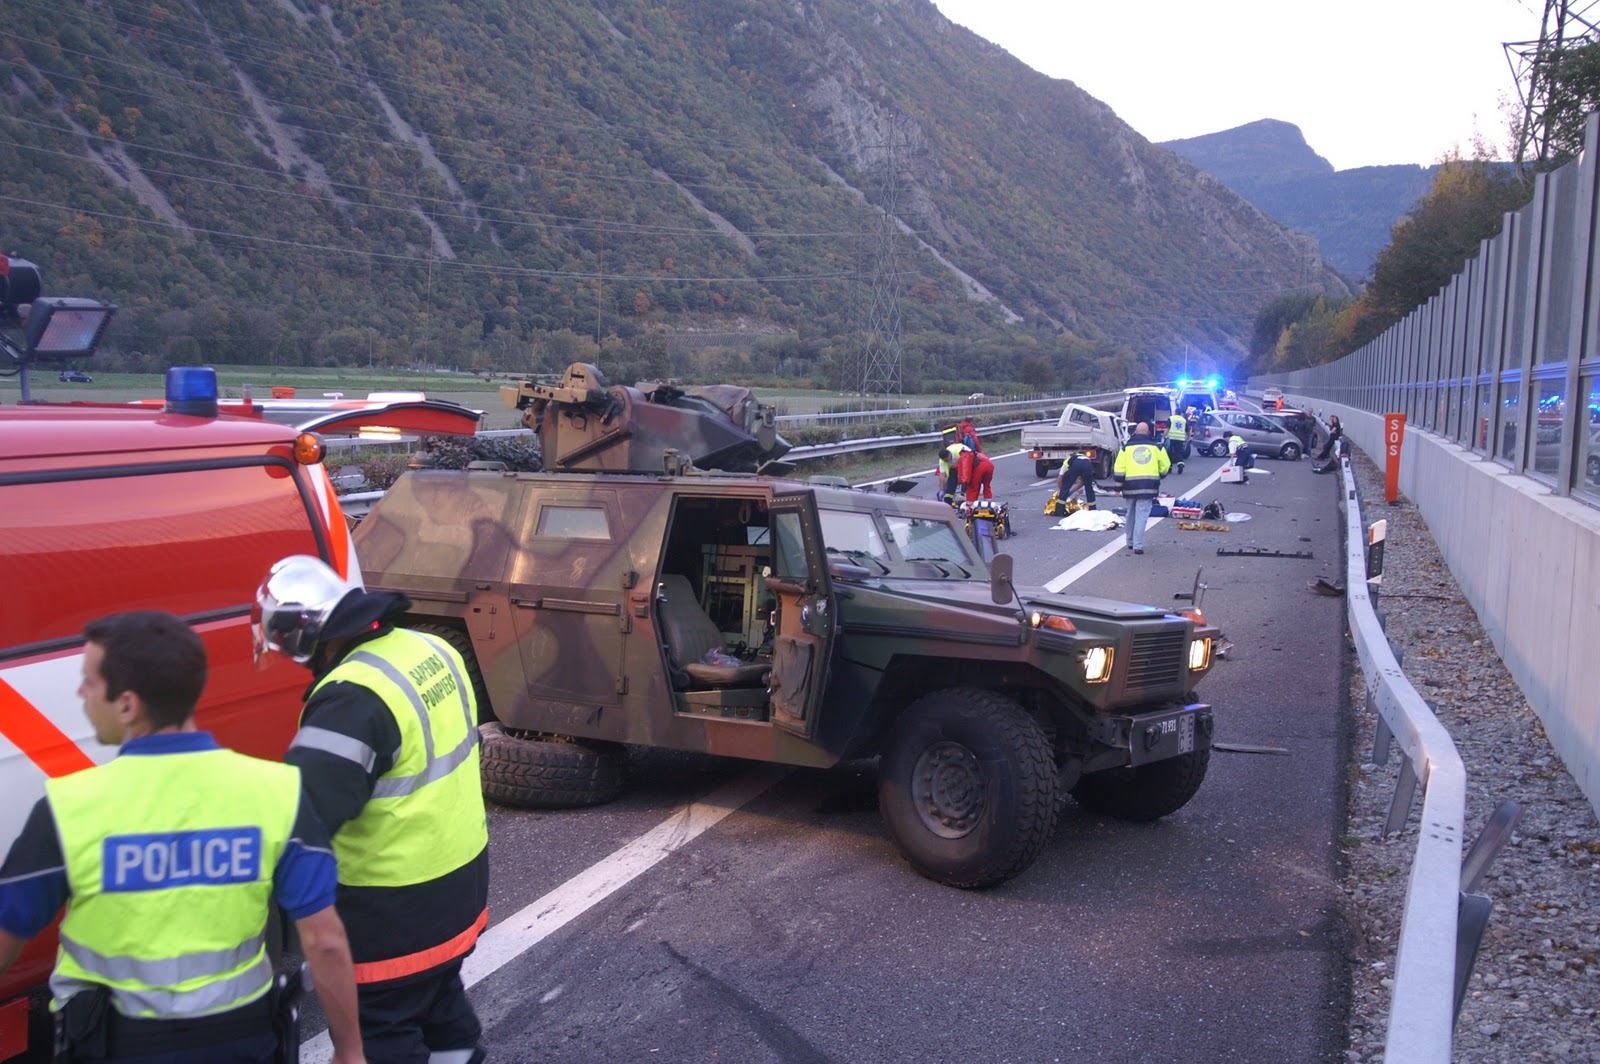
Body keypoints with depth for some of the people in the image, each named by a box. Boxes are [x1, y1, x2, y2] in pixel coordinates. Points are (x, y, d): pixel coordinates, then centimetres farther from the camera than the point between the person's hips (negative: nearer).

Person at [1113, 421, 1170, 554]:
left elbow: (1119, 469, -2)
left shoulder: (1126, 447, 5)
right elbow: (1165, 466, 6)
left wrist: (1119, 484, 6)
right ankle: (1138, 545, -11)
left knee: (1131, 514, 18)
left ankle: (1131, 542, 28)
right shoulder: (1157, 447, 6)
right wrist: (1159, 475, 26)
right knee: (1141, 515, -3)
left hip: (1131, 484, 1)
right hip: (1149, 485, -1)